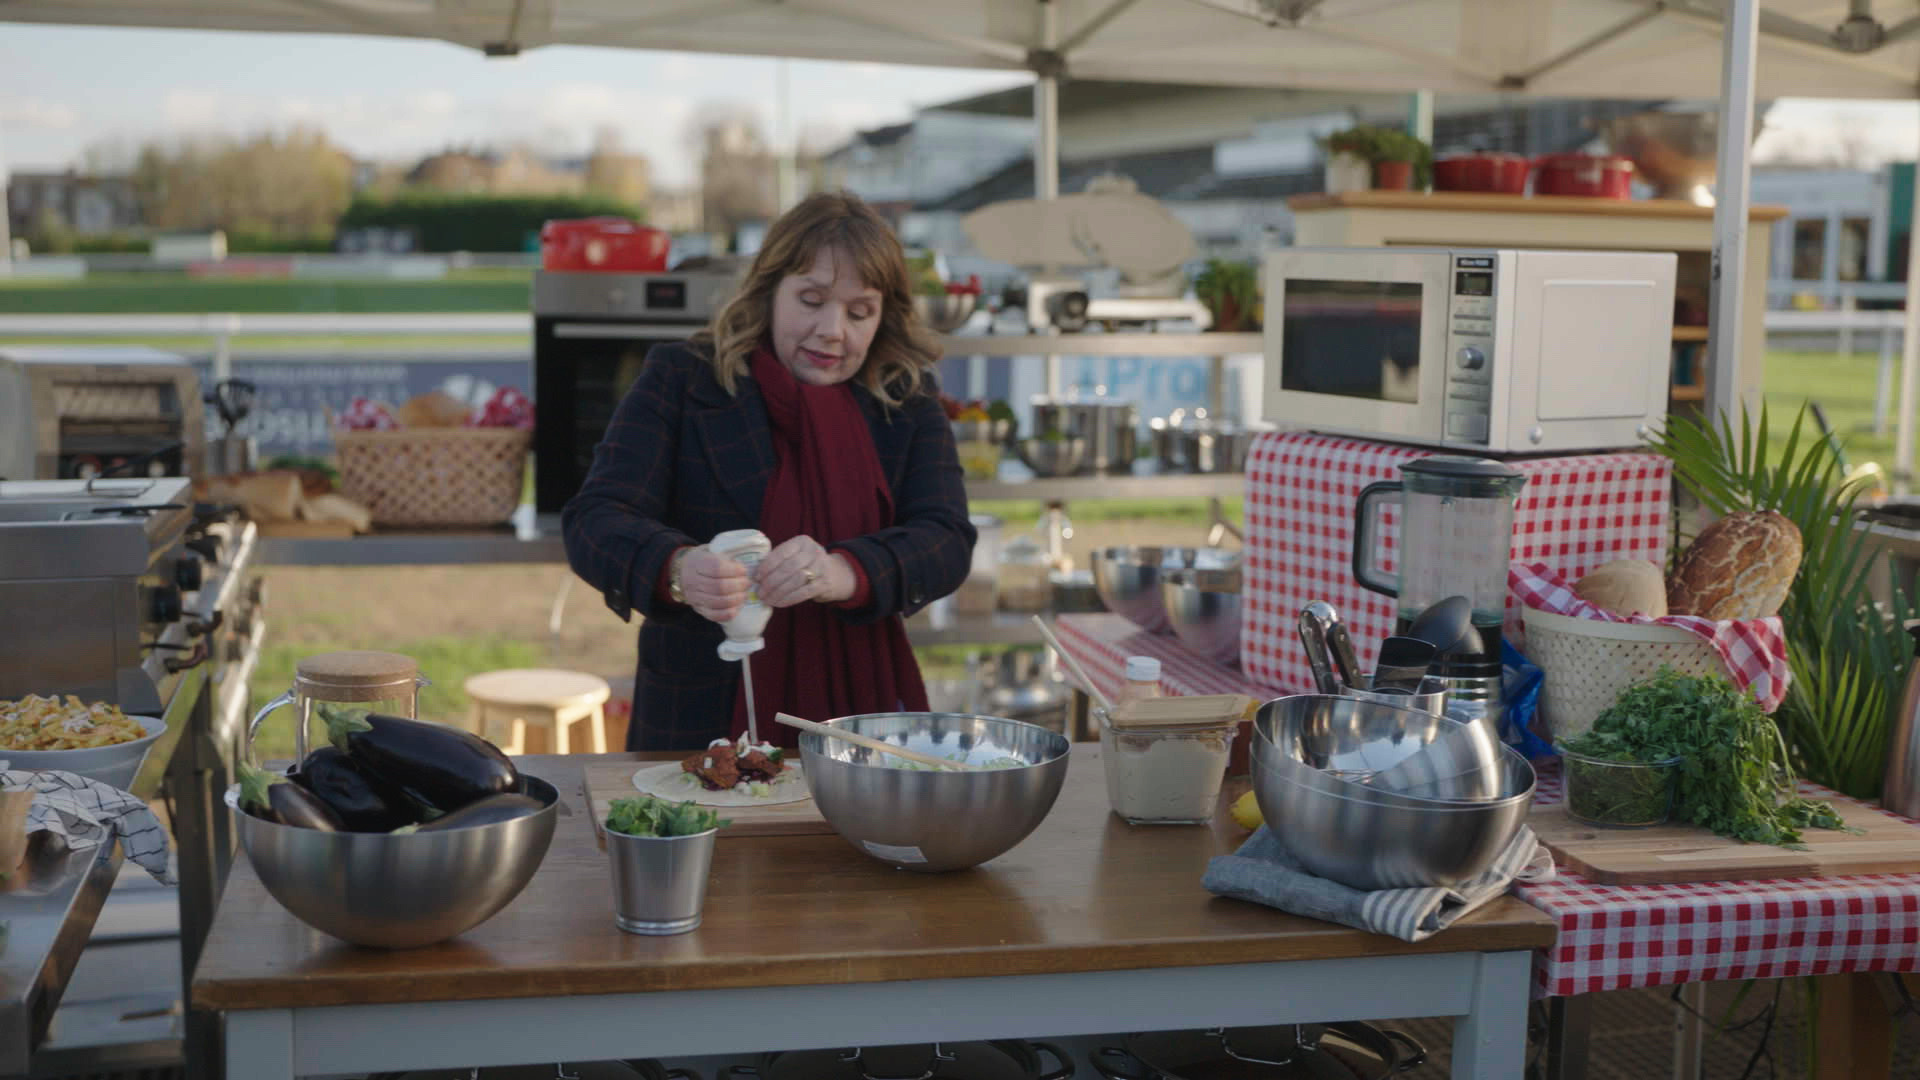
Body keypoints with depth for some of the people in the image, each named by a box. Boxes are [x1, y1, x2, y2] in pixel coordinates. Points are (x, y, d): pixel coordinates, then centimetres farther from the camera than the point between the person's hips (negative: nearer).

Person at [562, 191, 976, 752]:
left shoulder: (908, 400, 9)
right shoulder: (679, 379, 4)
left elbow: (946, 541, -3)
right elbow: (594, 521, -5)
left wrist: (844, 572, -25)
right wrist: (678, 569, -28)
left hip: (860, 717, 2)